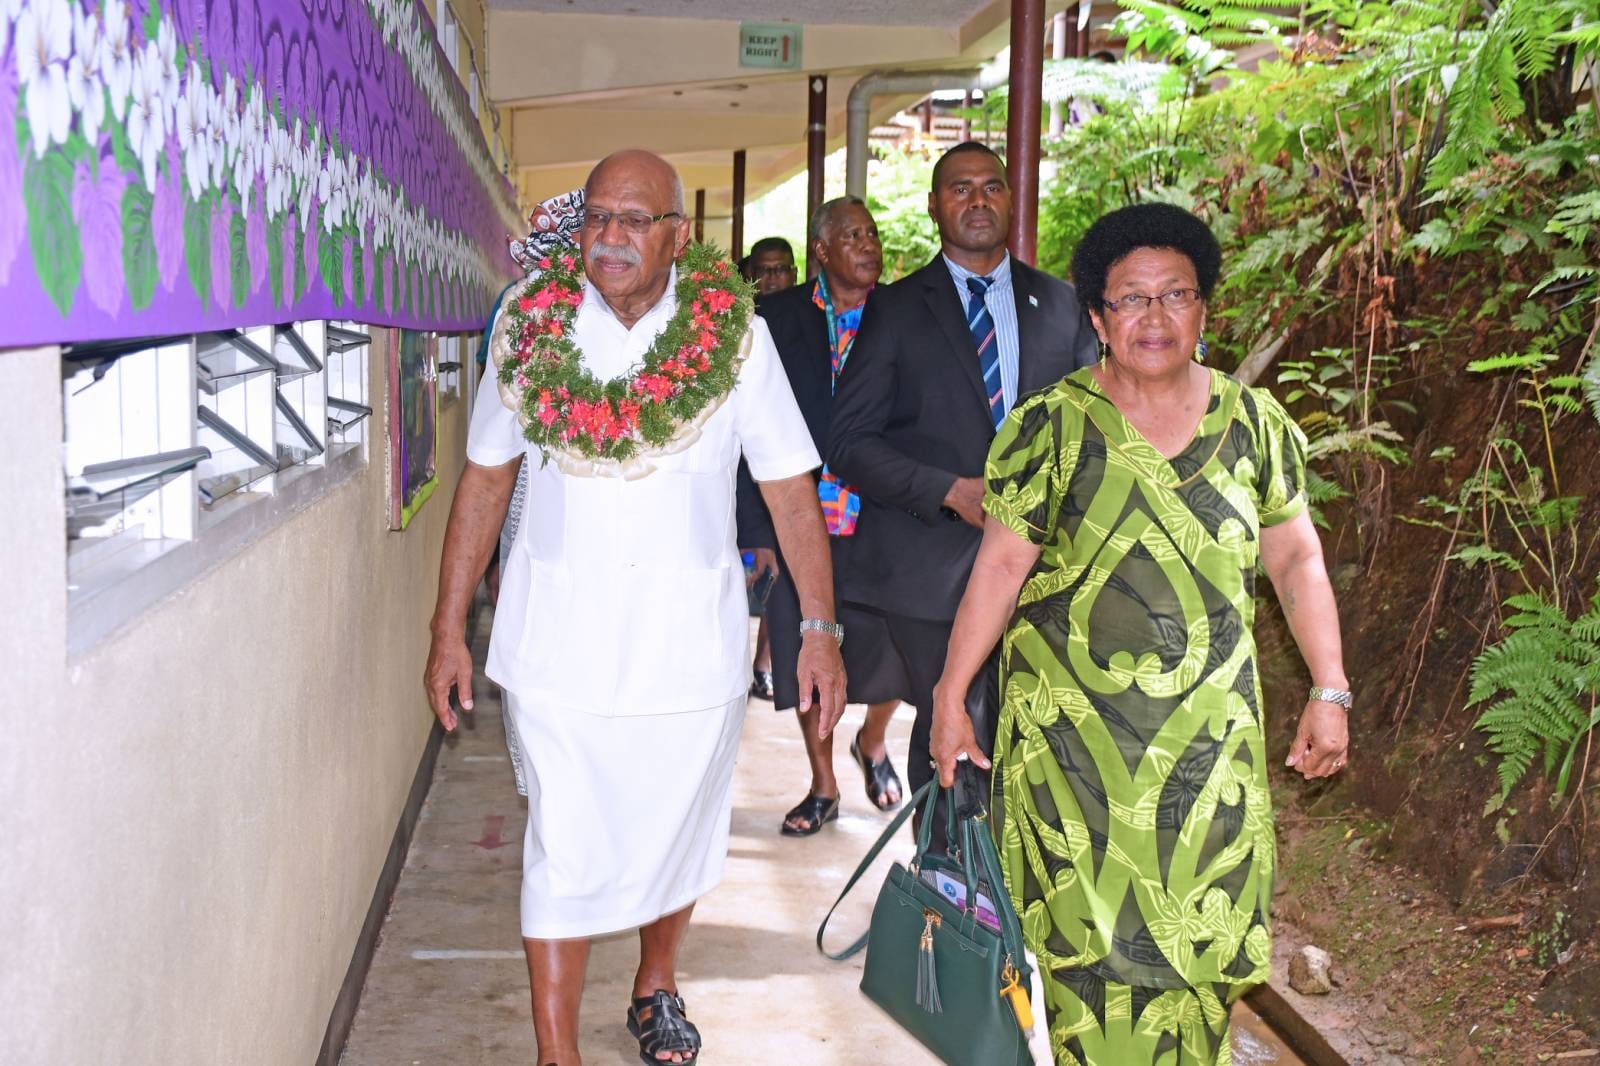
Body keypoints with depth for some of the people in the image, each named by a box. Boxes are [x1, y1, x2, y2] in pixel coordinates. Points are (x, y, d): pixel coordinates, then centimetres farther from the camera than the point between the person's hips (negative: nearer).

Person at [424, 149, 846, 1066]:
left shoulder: (735, 334, -4)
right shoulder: (531, 330, -1)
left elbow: (791, 487, 0)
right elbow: (486, 480, 6)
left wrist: (821, 628, -3)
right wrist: (449, 627, 5)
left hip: (691, 647, 1)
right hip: (560, 649, 0)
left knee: (677, 837, 17)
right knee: (565, 856, 1)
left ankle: (656, 989, 42)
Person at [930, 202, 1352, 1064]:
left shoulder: (1255, 423, 3)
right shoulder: (1050, 428, -5)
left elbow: (1295, 558, 7)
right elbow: (1000, 565, -5)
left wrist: (1329, 690, 3)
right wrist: (950, 695, -5)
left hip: (1208, 730, 2)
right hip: (1075, 727, -2)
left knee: (1201, 930, 4)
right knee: (1093, 932, 4)